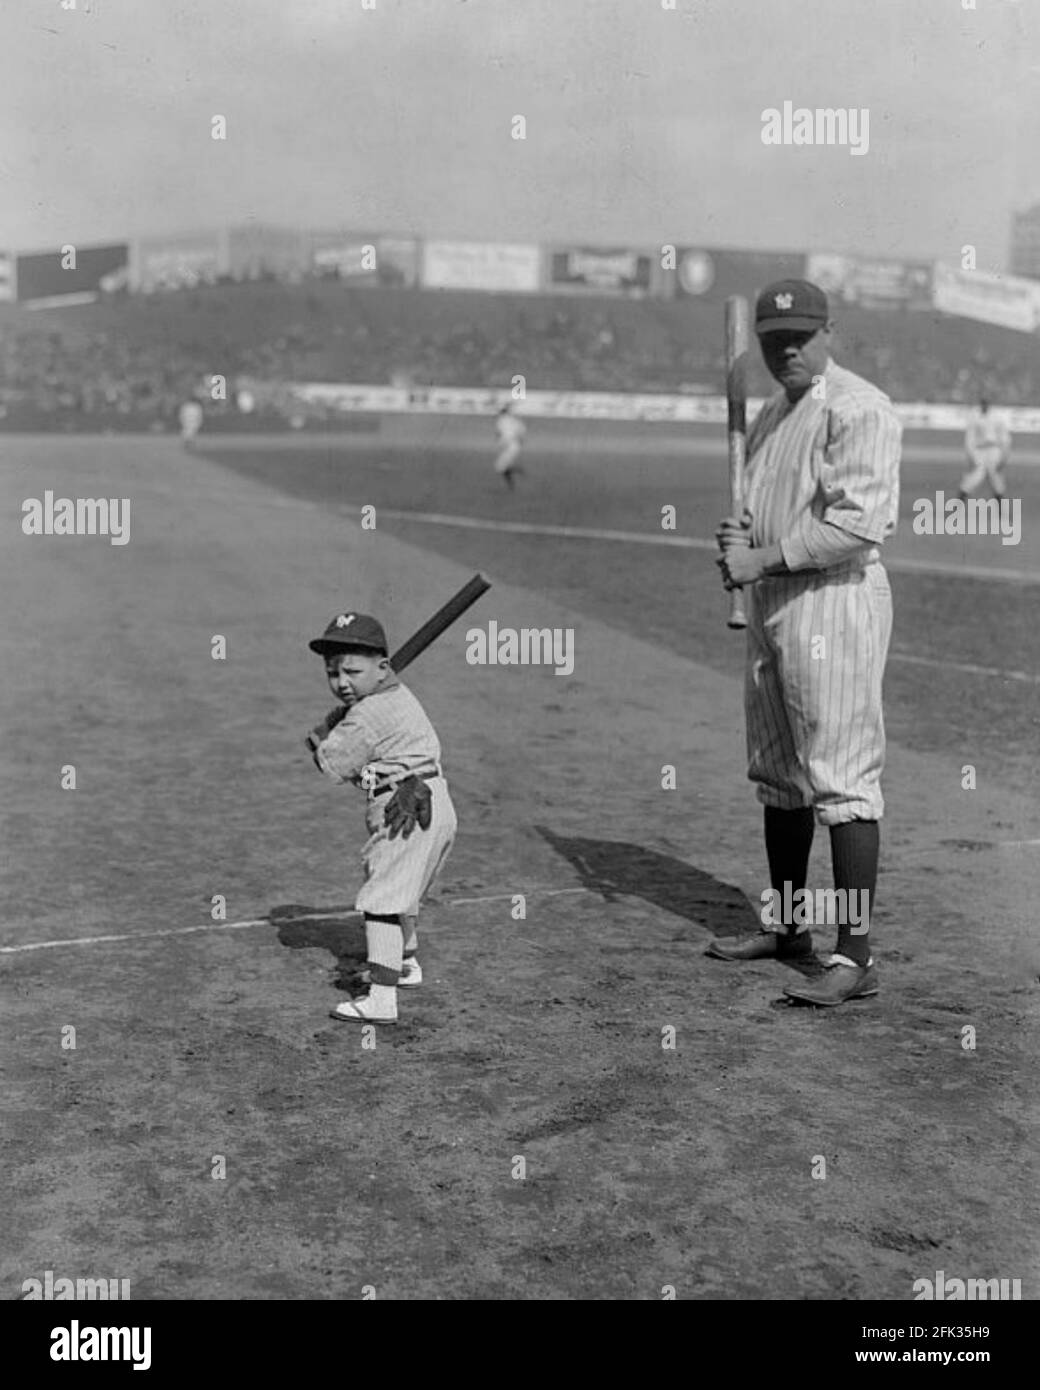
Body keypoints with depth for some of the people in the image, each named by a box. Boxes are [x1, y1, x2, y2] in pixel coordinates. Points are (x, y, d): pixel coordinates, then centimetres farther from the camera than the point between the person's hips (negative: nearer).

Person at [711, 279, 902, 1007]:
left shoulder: (858, 408, -11)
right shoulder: (770, 415, 18)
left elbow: (859, 522, -21)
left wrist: (761, 558, -18)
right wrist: (738, 532, 5)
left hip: (834, 602, -10)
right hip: (771, 603, 10)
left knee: (843, 779, -9)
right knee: (777, 775, 16)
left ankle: (856, 955, -6)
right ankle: (788, 927, 28)